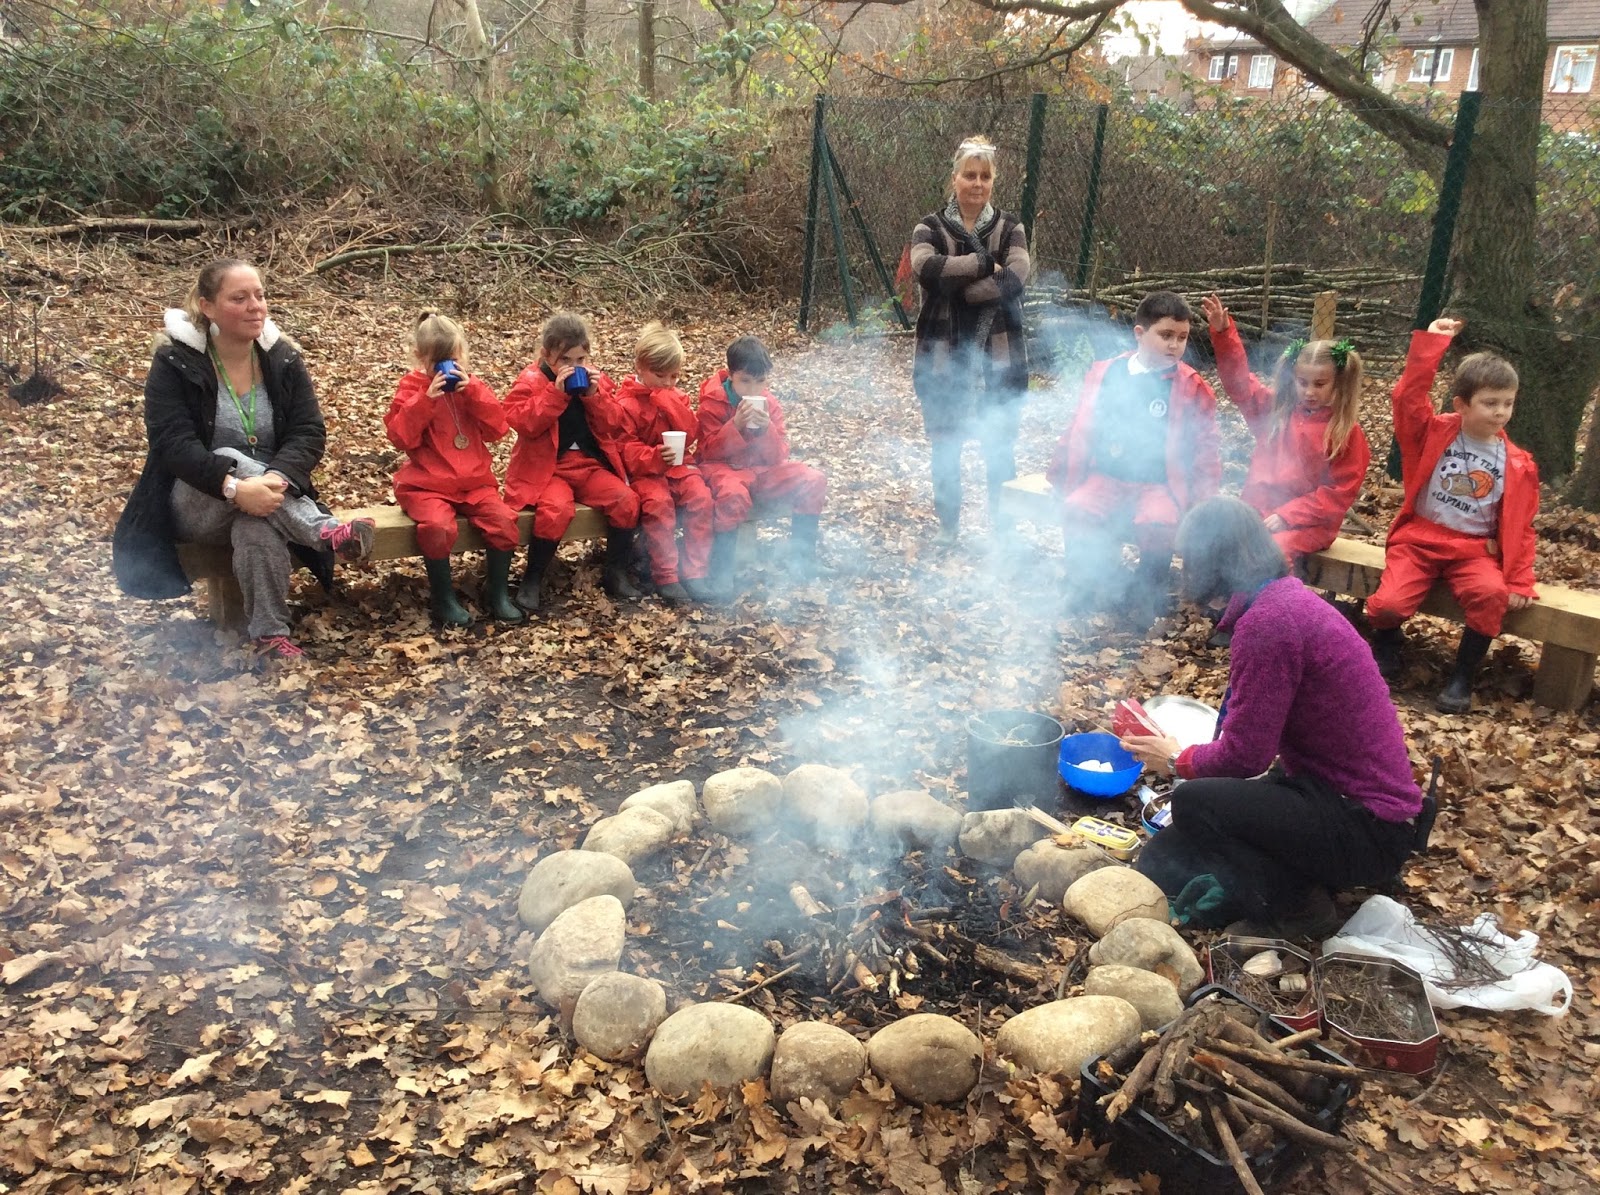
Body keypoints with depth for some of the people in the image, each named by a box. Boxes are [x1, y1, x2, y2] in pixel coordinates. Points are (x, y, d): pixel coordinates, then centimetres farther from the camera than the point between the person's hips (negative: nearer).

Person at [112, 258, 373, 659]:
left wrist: (275, 480, -32)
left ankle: (270, 633, -31)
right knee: (230, 459, -35)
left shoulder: (283, 359, 0)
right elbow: (173, 442, -20)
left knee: (259, 527, -36)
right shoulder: (174, 361, -8)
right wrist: (234, 486, -38)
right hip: (195, 503, -1)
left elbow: (309, 432, -10)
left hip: (267, 494, 1)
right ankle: (329, 532, -39)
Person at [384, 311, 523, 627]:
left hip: (475, 482, 3)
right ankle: (443, 597, -11)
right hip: (427, 484, -3)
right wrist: (426, 398, -18)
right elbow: (401, 437, -10)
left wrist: (472, 390, -12)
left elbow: (497, 428, -2)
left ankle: (497, 592, -3)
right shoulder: (411, 388, 3)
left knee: (503, 522, -22)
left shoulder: (472, 385, 11)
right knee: (438, 527, -32)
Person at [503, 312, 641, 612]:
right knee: (556, 509, -34)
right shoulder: (530, 381, 0)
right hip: (546, 469, -4)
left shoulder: (595, 379, 12)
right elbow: (524, 423, -16)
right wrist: (555, 392, -20)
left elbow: (614, 426, 6)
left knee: (626, 500, -20)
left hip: (591, 465, 5)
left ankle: (616, 573, -2)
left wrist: (594, 395, -9)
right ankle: (532, 579, -14)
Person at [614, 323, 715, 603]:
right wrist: (654, 458, -29)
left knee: (701, 496, -22)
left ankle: (695, 572, -16)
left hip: (677, 465, 5)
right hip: (643, 470, -5)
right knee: (659, 502, -34)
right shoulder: (626, 402, -6)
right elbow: (626, 448, -11)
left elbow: (691, 433, 2)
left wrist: (670, 403, -10)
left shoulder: (675, 397, 13)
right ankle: (664, 575, -22)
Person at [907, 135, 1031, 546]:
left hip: (999, 357, 1)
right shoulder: (930, 227, 2)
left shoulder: (1010, 228, 4)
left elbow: (1017, 276, -14)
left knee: (1001, 447, 4)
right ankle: (948, 524, 26)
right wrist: (985, 264, -18)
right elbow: (926, 267, -20)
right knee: (945, 445, 9)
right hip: (942, 357, 0)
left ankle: (1002, 526, 20)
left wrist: (959, 289, -17)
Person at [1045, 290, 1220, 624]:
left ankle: (1148, 590, -3)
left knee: (1157, 522, -34)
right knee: (1076, 512, -28)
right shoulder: (1103, 374, 10)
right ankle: (1101, 581, -2)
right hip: (1106, 478, 3)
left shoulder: (1192, 388, 2)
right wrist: (1062, 477, 10)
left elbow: (1204, 449, 3)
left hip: (1160, 484, -2)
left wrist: (1201, 499, -7)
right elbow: (1080, 431, 14)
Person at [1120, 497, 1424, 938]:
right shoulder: (1287, 596, 6)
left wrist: (1179, 761, -1)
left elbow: (1243, 757, -19)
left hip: (1368, 830, -9)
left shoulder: (1267, 621, -24)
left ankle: (1297, 905, -5)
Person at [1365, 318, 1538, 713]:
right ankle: (1386, 645, 14)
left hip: (1474, 550, 1)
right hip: (1419, 539, -1)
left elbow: (1519, 527, 5)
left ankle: (1462, 676, -10)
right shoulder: (1434, 434, -3)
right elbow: (1407, 397, -19)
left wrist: (1519, 582, -1)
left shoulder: (1517, 465, 2)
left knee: (1492, 595, -31)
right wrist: (1431, 343, -19)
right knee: (1389, 604, -25)